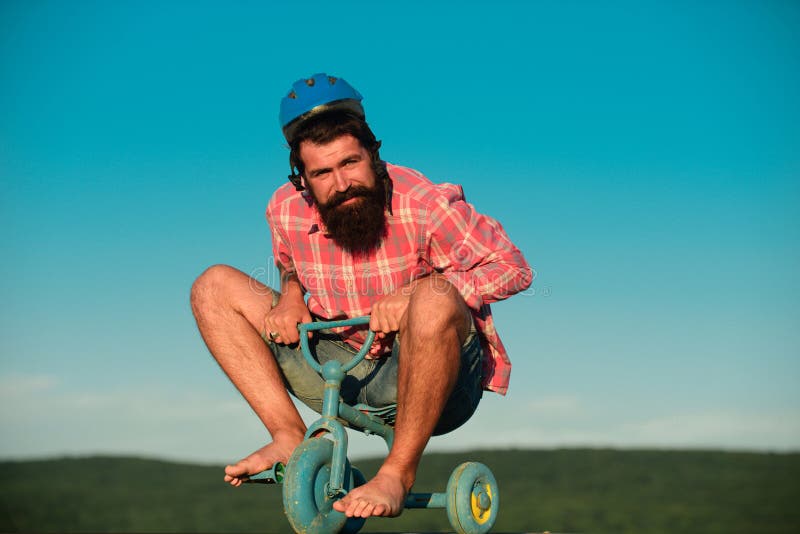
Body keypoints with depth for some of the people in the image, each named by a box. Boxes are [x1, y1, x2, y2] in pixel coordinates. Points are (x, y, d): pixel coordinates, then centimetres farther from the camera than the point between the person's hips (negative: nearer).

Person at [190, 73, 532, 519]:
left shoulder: (425, 206, -20)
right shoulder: (286, 211, -6)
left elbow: (514, 268, -15)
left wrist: (415, 291, -27)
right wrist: (290, 294, -7)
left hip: (432, 379, -5)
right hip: (343, 373, 5)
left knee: (435, 302, -40)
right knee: (215, 286, -2)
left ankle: (399, 471, -23)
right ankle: (290, 438, -11)